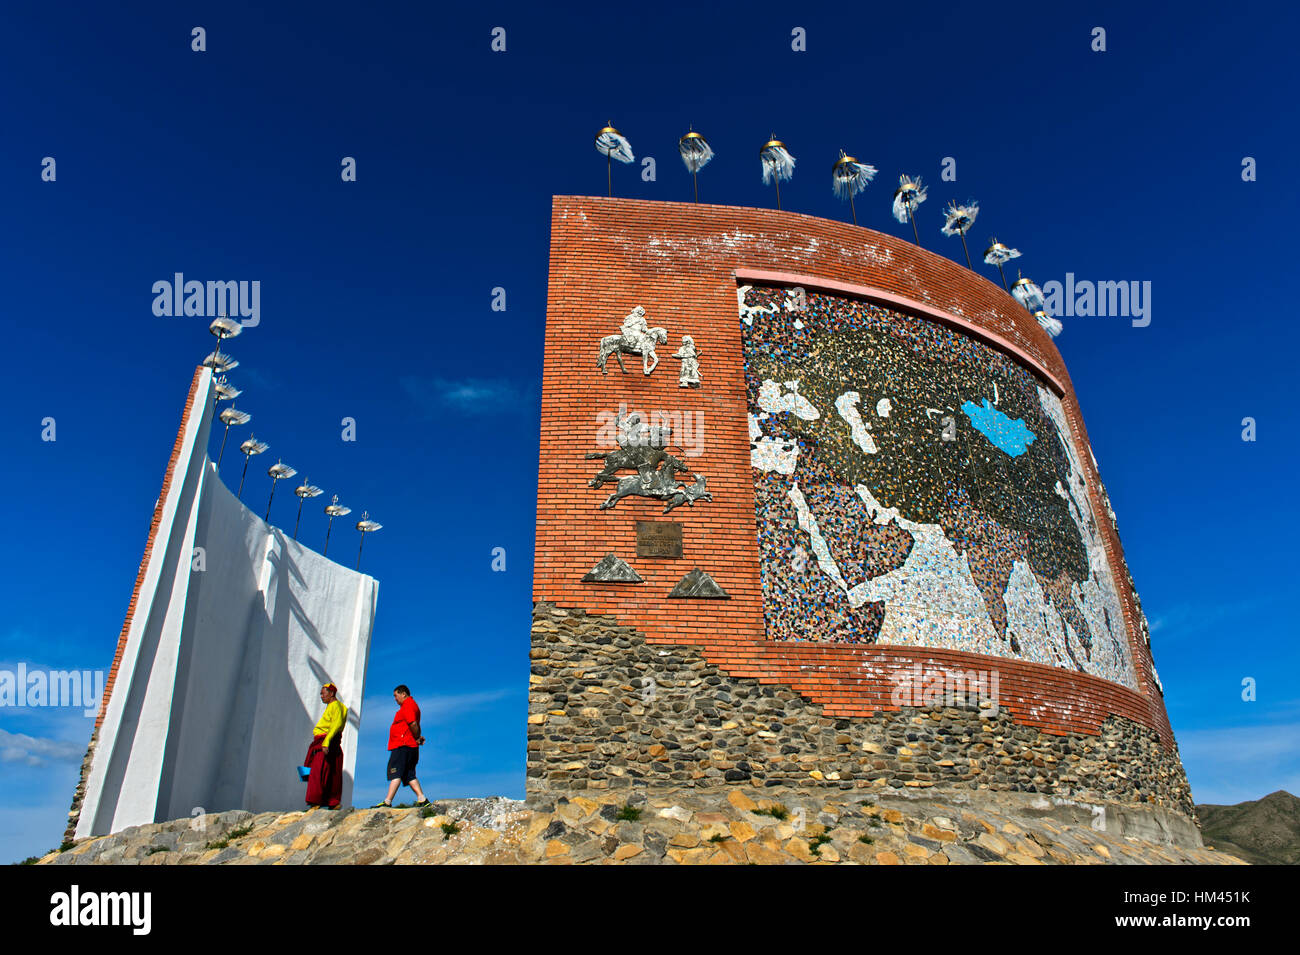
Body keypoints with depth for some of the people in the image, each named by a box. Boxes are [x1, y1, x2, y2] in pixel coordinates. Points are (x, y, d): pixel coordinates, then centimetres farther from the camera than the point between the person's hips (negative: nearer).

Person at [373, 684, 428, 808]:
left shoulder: (408, 705, -8)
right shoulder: (412, 705, 25)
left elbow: (413, 724, -19)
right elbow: (415, 726, 21)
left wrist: (417, 739, -8)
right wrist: (418, 738, 6)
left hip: (403, 746, -10)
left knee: (396, 773, -11)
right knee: (409, 775, 6)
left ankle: (387, 802, -12)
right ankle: (422, 800, 0)